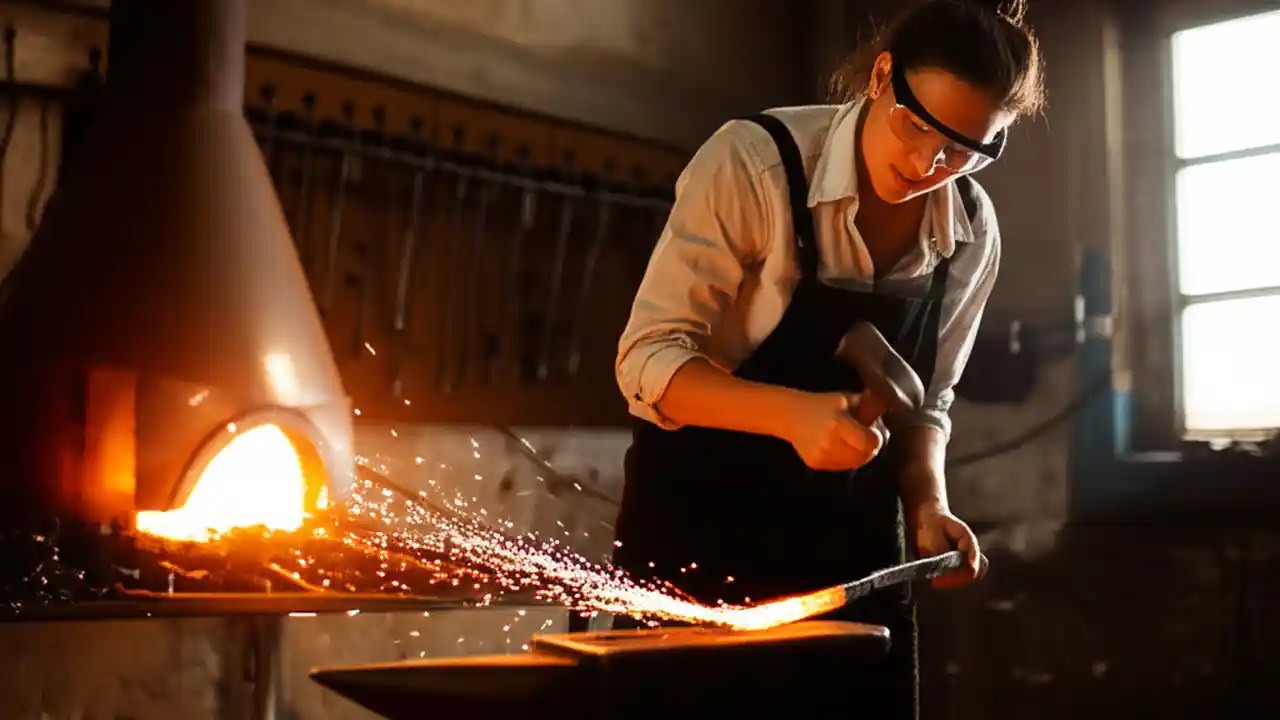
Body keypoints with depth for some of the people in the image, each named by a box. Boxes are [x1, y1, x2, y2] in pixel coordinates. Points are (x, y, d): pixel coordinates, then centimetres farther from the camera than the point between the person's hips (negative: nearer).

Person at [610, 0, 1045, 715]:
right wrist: (795, 414, -35)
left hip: (853, 530, 5)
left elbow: (925, 400, 8)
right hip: (703, 510, -4)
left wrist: (927, 504, -11)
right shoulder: (754, 161, -20)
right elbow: (648, 359, -20)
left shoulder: (974, 232, -3)